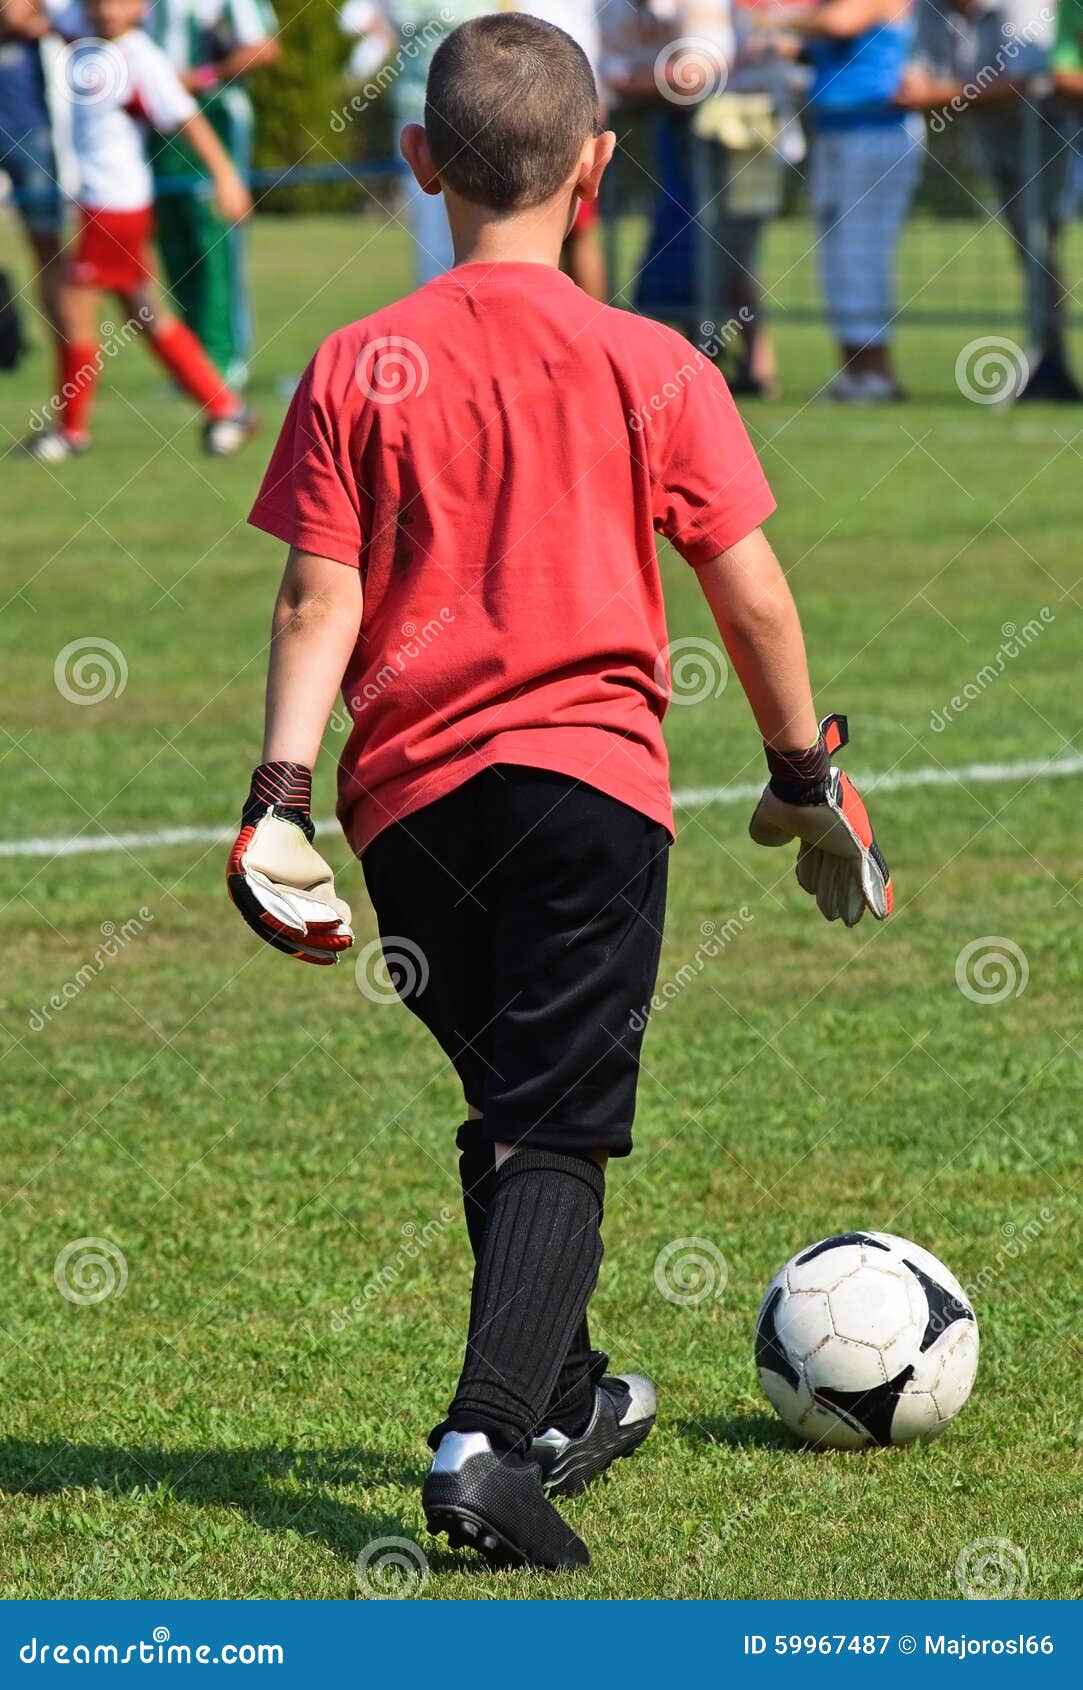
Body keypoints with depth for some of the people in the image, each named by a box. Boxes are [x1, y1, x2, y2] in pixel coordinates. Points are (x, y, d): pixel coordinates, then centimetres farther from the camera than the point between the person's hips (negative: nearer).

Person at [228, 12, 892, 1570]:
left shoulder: (359, 370, 0)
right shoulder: (650, 368, -2)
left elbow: (319, 600, -5)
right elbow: (749, 594, 2)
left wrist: (281, 794, -5)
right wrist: (807, 772, 13)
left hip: (409, 793, 3)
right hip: (591, 772, -2)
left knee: (508, 1108, 20)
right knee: (558, 1131, -5)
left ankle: (566, 1397, 36)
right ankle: (488, 1439, -23)